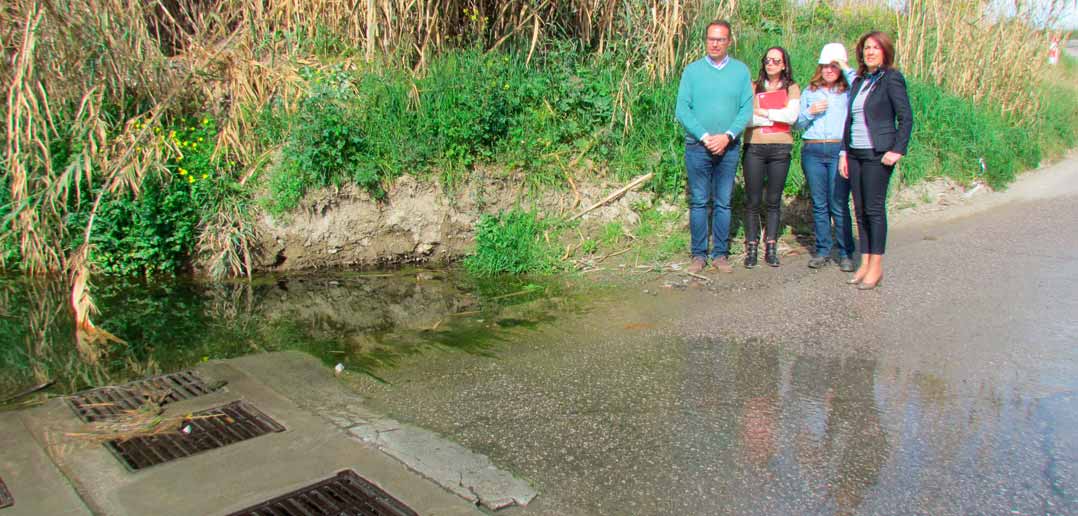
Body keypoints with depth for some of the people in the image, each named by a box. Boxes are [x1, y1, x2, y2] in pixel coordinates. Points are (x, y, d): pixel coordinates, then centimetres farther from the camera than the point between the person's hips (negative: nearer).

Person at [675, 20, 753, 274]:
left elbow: (746, 109, 0)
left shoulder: (741, 70, 5)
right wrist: (705, 136, -13)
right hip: (697, 147, -1)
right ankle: (698, 254, 10)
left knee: (723, 203, 6)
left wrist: (727, 136, -13)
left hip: (728, 147, 1)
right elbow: (682, 109, -3)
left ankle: (720, 253, 14)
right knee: (699, 202, 3)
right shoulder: (692, 70, 2)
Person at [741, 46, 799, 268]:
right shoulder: (753, 87, 9)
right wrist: (777, 117, -7)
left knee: (774, 200, 4)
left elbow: (792, 116, -7)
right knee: (752, 200, -1)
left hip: (780, 149, 0)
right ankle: (751, 247, 5)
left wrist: (762, 112, -6)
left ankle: (771, 247, 10)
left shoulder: (792, 89, 10)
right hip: (754, 147, 0)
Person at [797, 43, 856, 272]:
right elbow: (798, 122, 15)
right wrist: (810, 112, -4)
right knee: (819, 204, 6)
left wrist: (846, 68, -8)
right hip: (812, 150, 3)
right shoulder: (809, 92, 17)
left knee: (839, 204, -6)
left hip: (839, 150, -3)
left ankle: (846, 253, 3)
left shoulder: (848, 92, 9)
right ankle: (822, 251, 15)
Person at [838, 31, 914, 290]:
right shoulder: (858, 81, 15)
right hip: (855, 154, 7)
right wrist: (844, 152, 12)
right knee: (860, 209, 7)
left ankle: (876, 266, 3)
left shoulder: (892, 79, -5)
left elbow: (906, 118, -7)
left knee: (874, 208, -4)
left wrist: (898, 150, -14)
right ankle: (865, 262, 14)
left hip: (878, 154, -7)